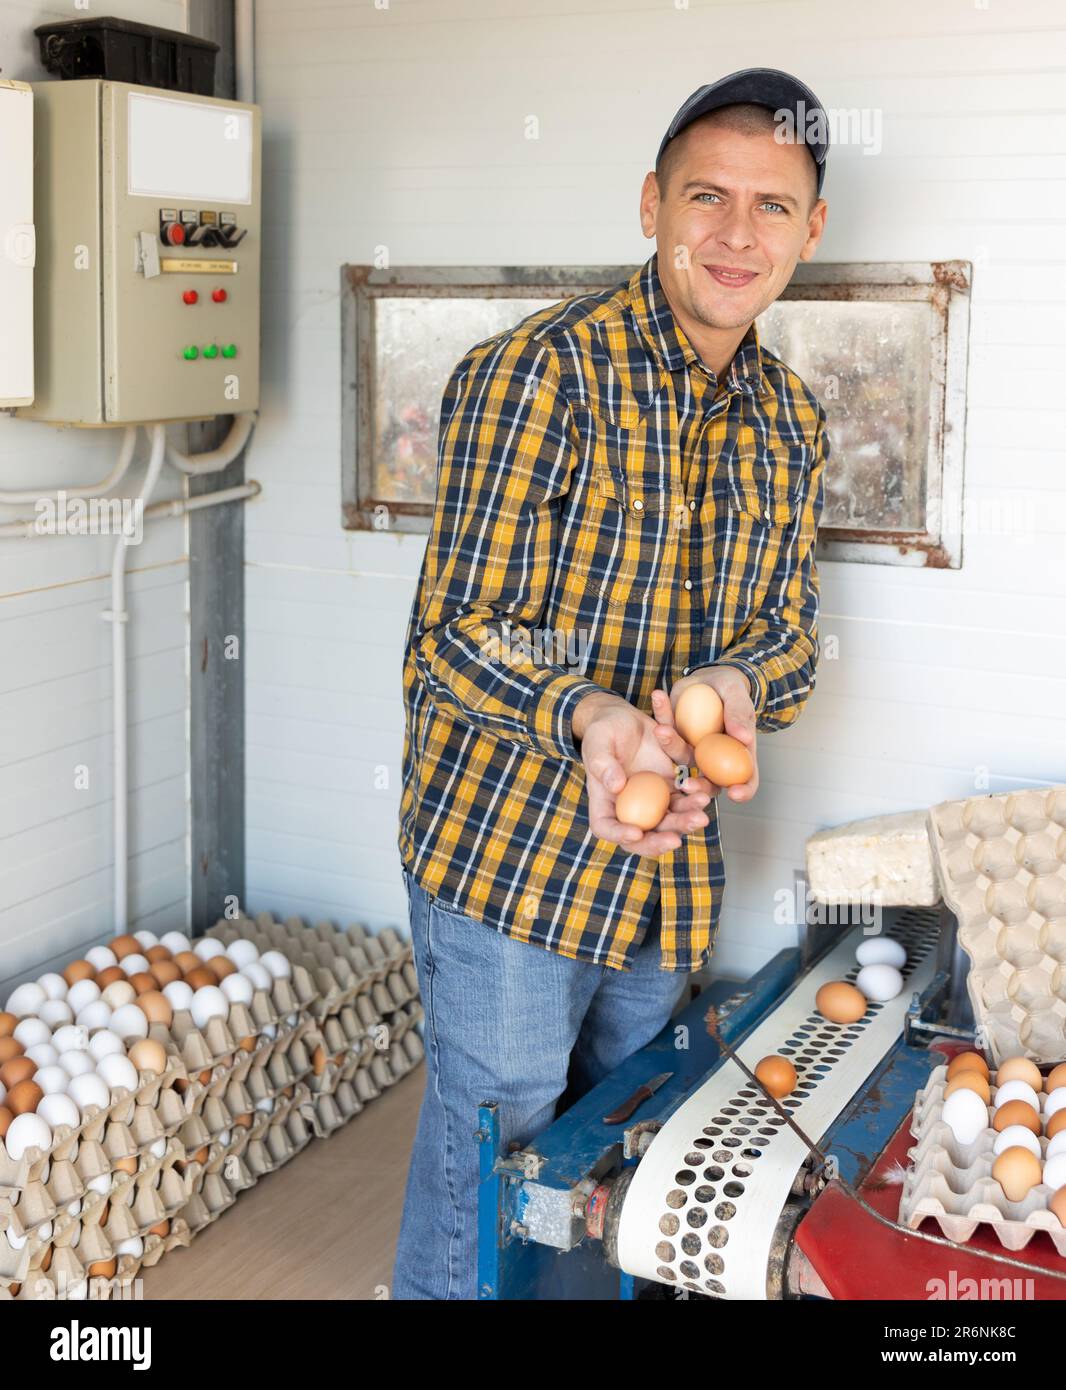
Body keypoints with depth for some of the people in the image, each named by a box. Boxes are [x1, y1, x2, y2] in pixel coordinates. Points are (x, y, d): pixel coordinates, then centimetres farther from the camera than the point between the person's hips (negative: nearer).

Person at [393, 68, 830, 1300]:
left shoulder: (791, 420, 6)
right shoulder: (535, 373, -15)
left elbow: (789, 627, 8)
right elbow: (455, 637, -17)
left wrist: (735, 682, -17)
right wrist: (587, 715, -38)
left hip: (670, 870, 6)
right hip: (510, 854, -6)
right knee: (491, 1173, 4)